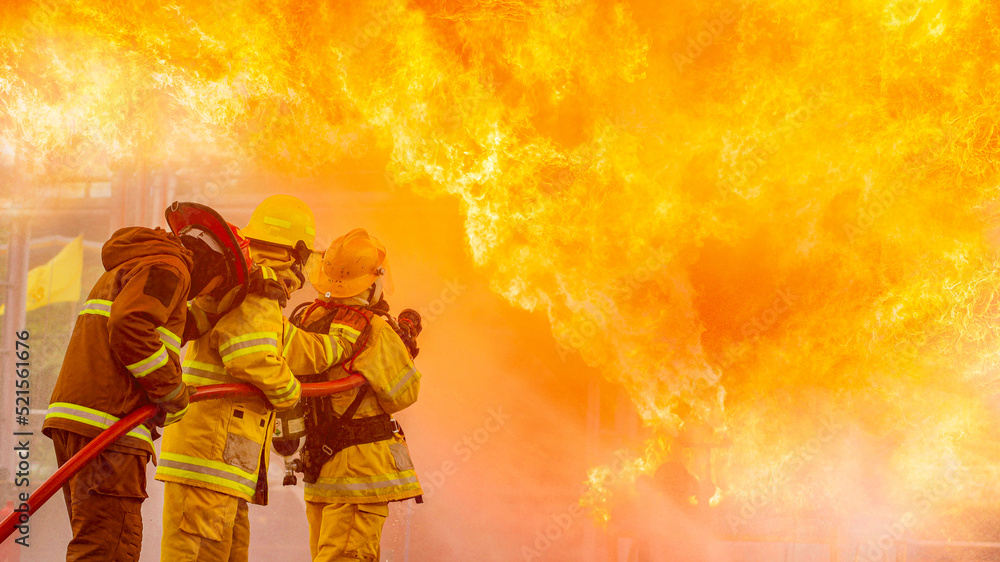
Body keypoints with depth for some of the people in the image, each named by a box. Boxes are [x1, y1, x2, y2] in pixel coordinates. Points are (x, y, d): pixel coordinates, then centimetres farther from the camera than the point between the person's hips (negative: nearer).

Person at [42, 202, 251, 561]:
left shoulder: (124, 270, 30)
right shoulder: (168, 269, -4)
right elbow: (129, 327, -20)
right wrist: (171, 389, -11)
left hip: (73, 414, 10)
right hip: (108, 423, -10)